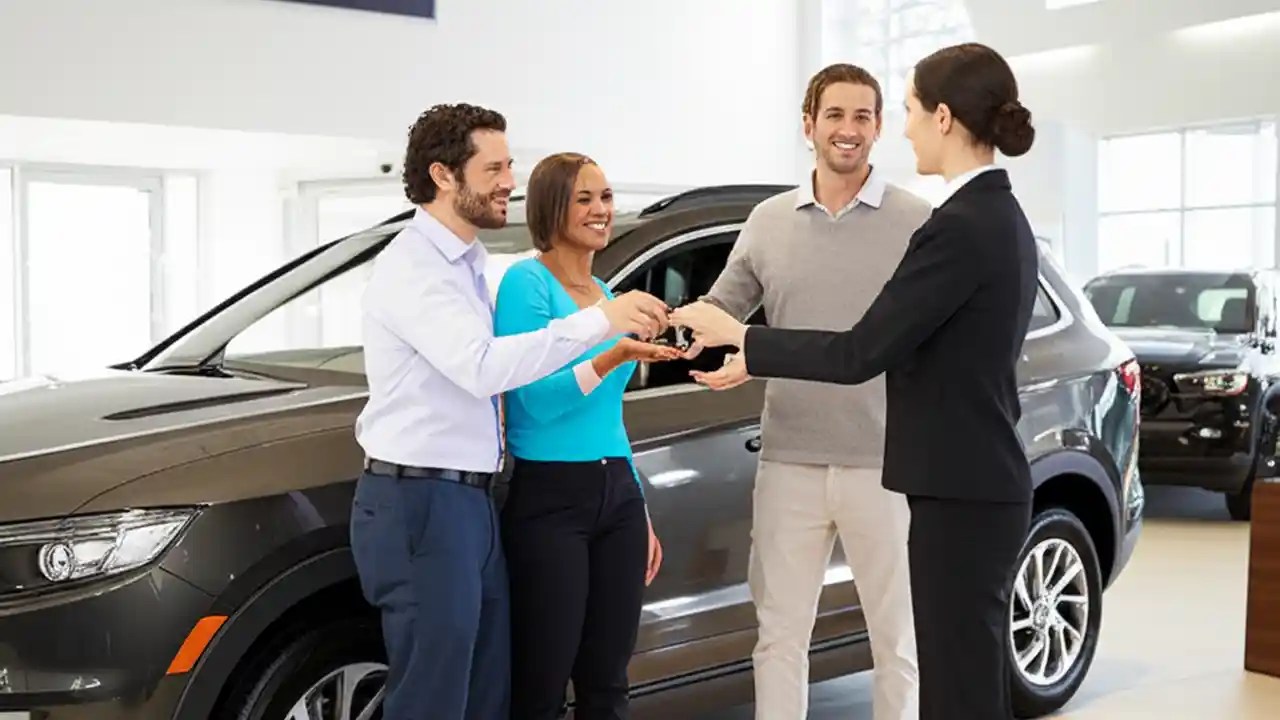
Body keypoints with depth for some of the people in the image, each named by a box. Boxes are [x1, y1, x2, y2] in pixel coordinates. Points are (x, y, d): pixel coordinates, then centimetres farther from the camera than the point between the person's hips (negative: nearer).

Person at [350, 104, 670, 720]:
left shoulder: (469, 264, 17)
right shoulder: (411, 267, -15)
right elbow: (483, 367, -29)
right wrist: (601, 321, -29)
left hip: (471, 501, 9)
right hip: (419, 502, -9)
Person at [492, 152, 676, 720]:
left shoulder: (606, 293, 15)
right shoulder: (526, 282, -7)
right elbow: (536, 401, -15)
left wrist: (642, 515, 20)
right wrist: (614, 357, -28)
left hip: (617, 495, 7)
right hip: (549, 499, -7)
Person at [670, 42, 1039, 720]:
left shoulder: (961, 226, -20)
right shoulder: (999, 216, 12)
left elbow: (860, 354, -19)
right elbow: (905, 343, 16)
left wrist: (738, 334, -7)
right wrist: (758, 362, 16)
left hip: (961, 493, -10)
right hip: (978, 482, 10)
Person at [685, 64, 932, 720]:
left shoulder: (916, 221, -2)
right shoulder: (768, 221, 7)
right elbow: (719, 309, 11)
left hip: (883, 465, -2)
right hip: (789, 465, 3)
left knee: (898, 638, 10)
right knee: (780, 635, 11)